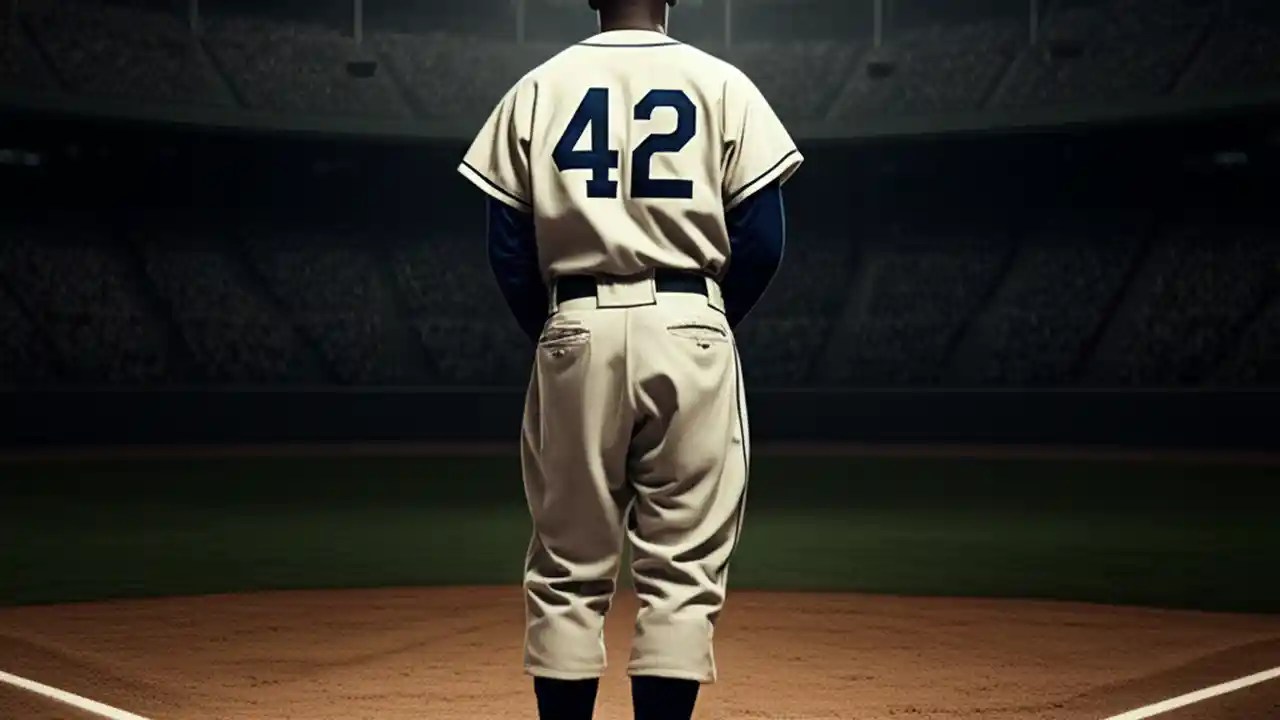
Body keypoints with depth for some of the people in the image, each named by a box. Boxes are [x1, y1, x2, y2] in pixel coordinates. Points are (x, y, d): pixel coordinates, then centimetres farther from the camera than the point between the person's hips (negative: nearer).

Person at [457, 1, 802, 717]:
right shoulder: (721, 85, 3)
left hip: (576, 331, 2)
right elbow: (763, 239, -1)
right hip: (687, 327, -1)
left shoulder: (537, 89, 7)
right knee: (682, 570, 3)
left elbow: (508, 247, 3)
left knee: (568, 570, 9)